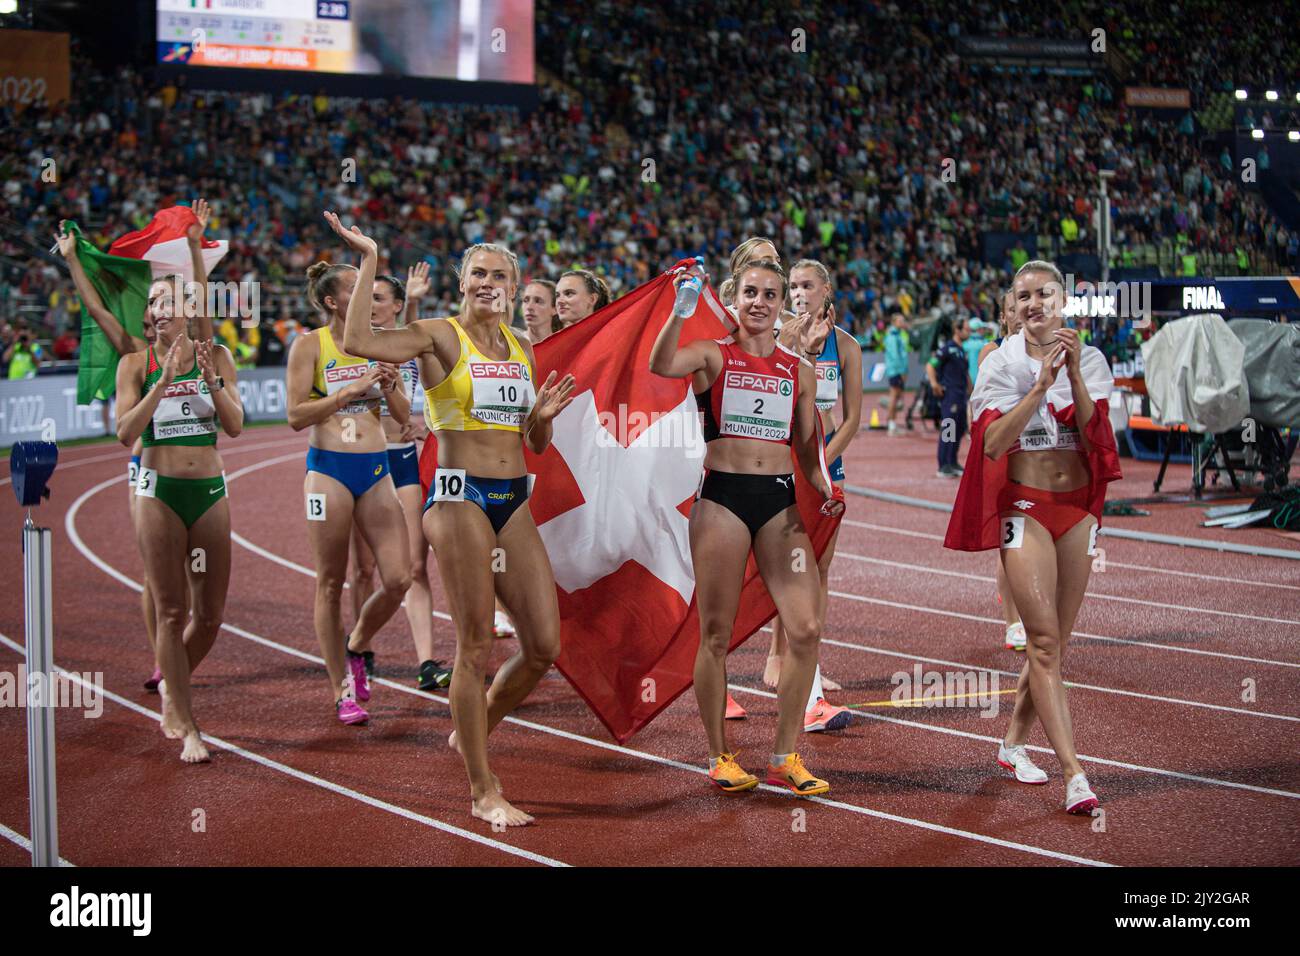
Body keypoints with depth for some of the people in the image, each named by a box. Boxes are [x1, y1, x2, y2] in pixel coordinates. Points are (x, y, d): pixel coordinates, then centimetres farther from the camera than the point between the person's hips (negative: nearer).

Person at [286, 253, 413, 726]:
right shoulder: (309, 345, -3)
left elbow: (403, 416, 12)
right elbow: (296, 416, -9)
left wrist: (391, 387, -8)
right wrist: (349, 391, -16)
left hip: (376, 469, 4)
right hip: (329, 469, -4)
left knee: (398, 579, -4)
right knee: (331, 584, 2)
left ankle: (356, 646, 24)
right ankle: (343, 689, 13)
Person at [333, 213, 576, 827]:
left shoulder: (522, 349, 15)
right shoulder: (441, 337, -4)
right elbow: (359, 341, -22)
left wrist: (544, 415, -2)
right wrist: (369, 261, -16)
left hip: (515, 501, 6)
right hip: (459, 496, -6)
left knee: (544, 646, 3)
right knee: (476, 647, -4)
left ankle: (471, 732, 28)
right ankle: (483, 791, 6)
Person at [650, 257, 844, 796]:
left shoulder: (799, 370, 12)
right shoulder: (713, 356, 1)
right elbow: (660, 365, -21)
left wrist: (825, 490, -1)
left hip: (779, 501, 4)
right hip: (722, 498, -3)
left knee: (806, 629, -5)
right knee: (716, 633, 2)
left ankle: (784, 759, 6)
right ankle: (719, 757, 15)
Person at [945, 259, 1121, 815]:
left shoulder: (1089, 360, 6)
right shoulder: (1003, 363, -2)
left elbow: (1095, 434, -8)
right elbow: (992, 443, -14)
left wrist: (1074, 374, -18)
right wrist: (1041, 384, -21)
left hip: (1077, 505, 4)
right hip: (1024, 504, -4)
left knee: (1055, 640, 9)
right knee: (1045, 640, -13)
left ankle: (1014, 742, 29)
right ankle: (1073, 774, -17)